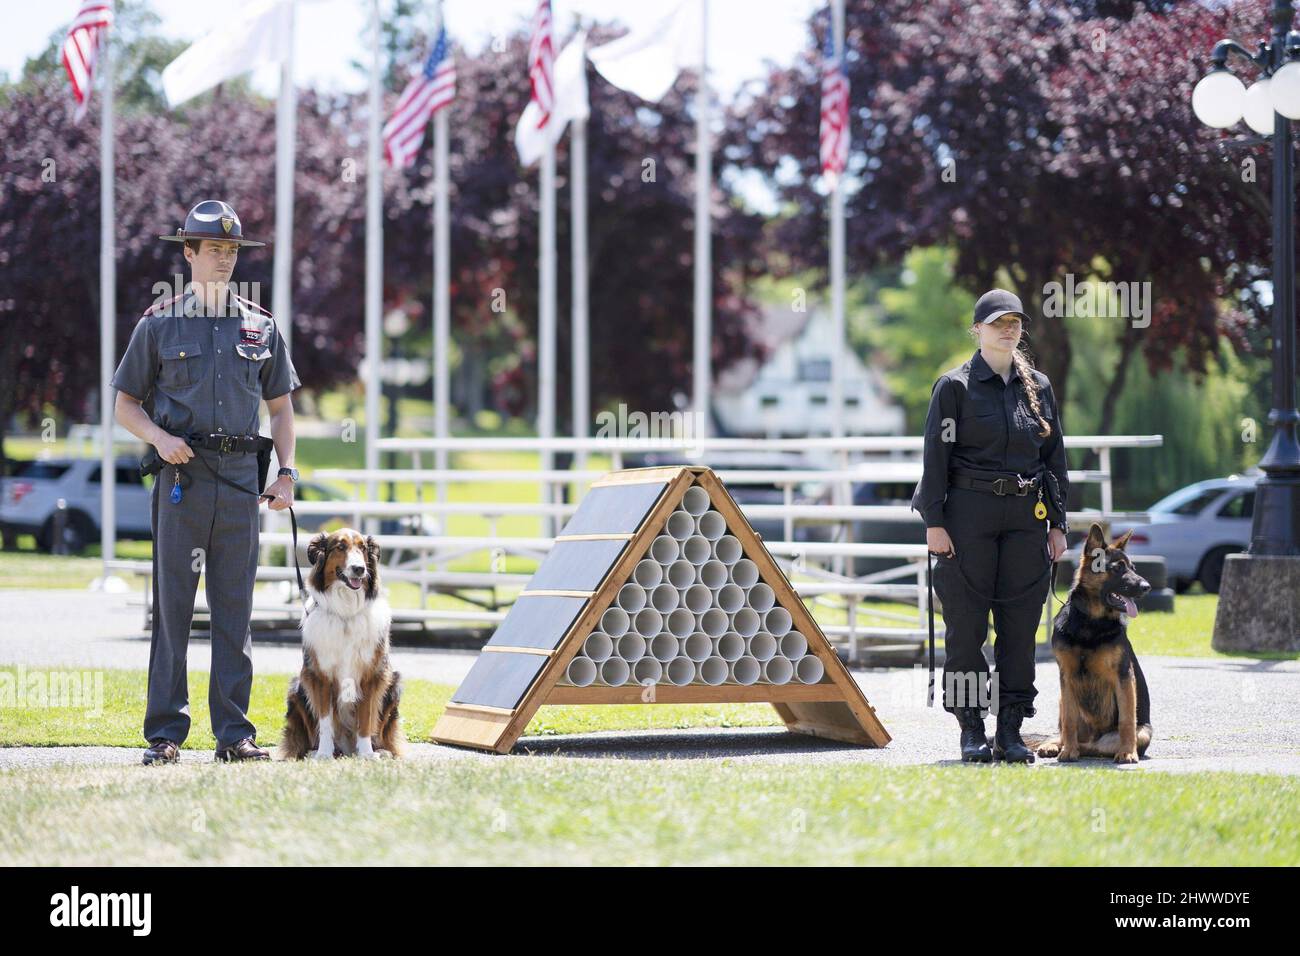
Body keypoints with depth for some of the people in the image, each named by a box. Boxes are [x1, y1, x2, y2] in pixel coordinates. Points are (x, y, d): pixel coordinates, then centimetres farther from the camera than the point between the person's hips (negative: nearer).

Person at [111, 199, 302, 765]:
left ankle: (235, 733, 8)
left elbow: (281, 407, 17)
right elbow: (125, 405, 7)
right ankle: (165, 734, -1)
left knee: (235, 610, 4)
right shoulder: (158, 325, 5)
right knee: (172, 608, -3)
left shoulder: (260, 326, 13)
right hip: (182, 478, -3)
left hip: (242, 481, 3)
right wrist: (160, 438, -12)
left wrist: (286, 473, 5)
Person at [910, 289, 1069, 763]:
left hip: (1026, 516, 4)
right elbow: (935, 457, -3)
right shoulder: (954, 386, 0)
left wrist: (1058, 522, 10)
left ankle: (1010, 731, 7)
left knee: (1020, 624, 2)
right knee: (966, 622, -2)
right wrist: (934, 523, -9)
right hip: (969, 512, -4)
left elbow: (1055, 457, 15)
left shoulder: (1039, 387, 12)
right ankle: (971, 729, 6)